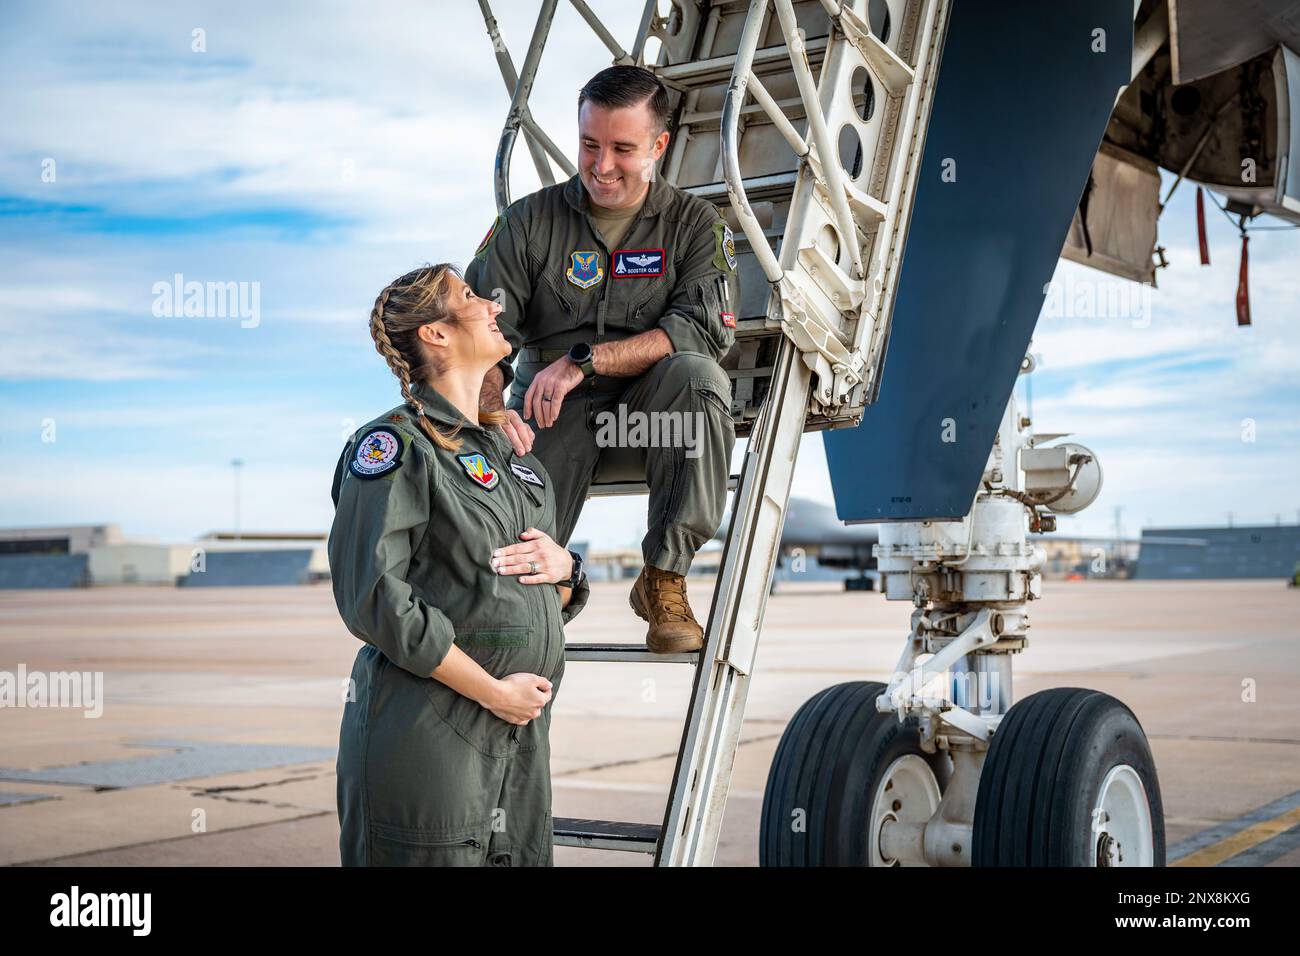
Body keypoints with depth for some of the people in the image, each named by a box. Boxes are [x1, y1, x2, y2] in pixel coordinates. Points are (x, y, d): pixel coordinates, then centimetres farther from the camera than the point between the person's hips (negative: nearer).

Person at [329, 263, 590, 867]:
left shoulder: (514, 455, 18)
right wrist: (492, 690, -14)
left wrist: (563, 568, -2)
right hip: (424, 741, -7)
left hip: (519, 741, 7)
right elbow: (372, 595, -16)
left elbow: (558, 603, 23)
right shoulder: (393, 444, -6)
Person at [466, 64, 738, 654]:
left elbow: (706, 330, -12)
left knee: (697, 374, -36)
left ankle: (664, 580, -24)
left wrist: (584, 360, -22)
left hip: (652, 406, 1)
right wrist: (490, 408, -25)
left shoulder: (694, 224, 4)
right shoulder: (529, 222, 6)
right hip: (551, 411, -1)